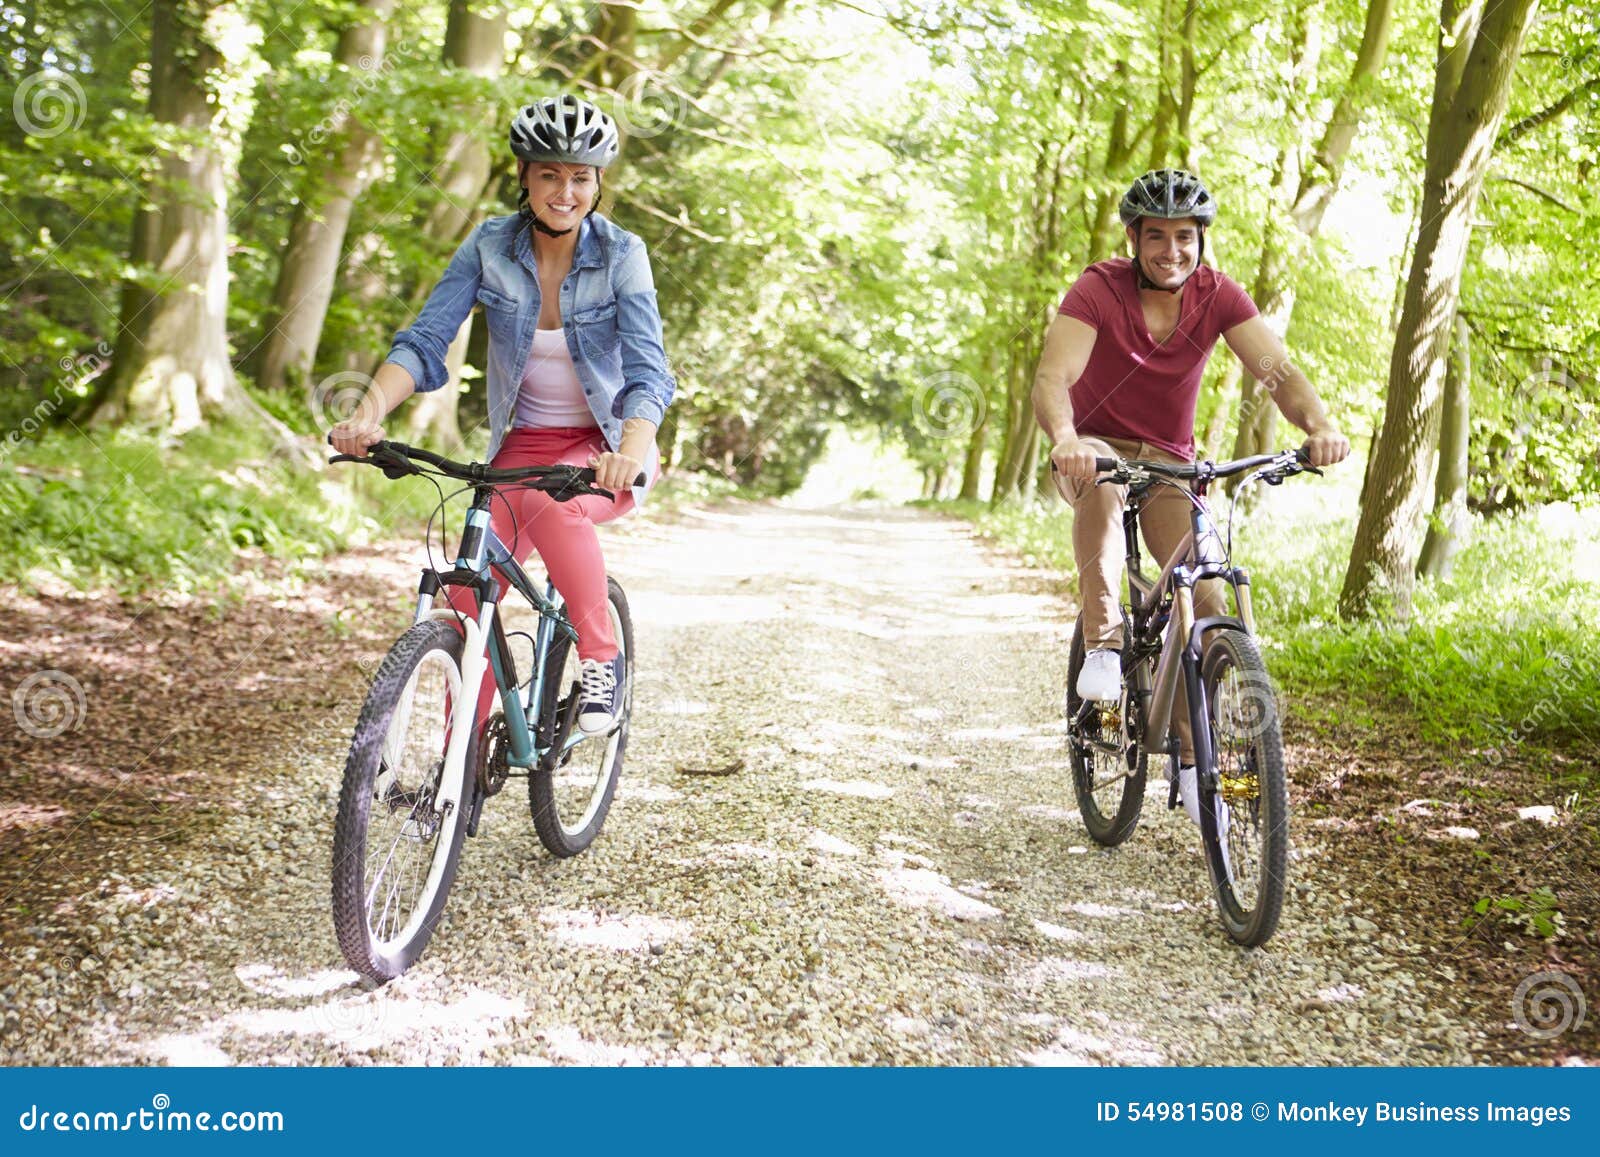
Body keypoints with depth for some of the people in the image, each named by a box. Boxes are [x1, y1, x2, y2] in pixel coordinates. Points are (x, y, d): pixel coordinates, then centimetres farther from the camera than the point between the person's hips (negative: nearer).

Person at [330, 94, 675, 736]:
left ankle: (601, 657, -17)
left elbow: (649, 370, -24)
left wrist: (632, 453, -45)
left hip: (606, 446, -3)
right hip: (525, 442, 3)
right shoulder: (490, 245, -6)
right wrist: (370, 410, -34)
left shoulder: (620, 255, -13)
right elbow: (425, 339, -14)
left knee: (549, 501, -37)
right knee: (469, 595, -12)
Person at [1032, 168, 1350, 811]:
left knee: (1206, 597, -13)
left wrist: (1319, 425, -43)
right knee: (1101, 479, -41)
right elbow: (1052, 379, -32)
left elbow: (1276, 369, -22)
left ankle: (1190, 752, 5)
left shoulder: (1218, 296, -10)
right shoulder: (1097, 290, -19)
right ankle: (1103, 645, -34)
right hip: (1095, 449, -3)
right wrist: (1064, 439, -54)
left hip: (1168, 461, 3)